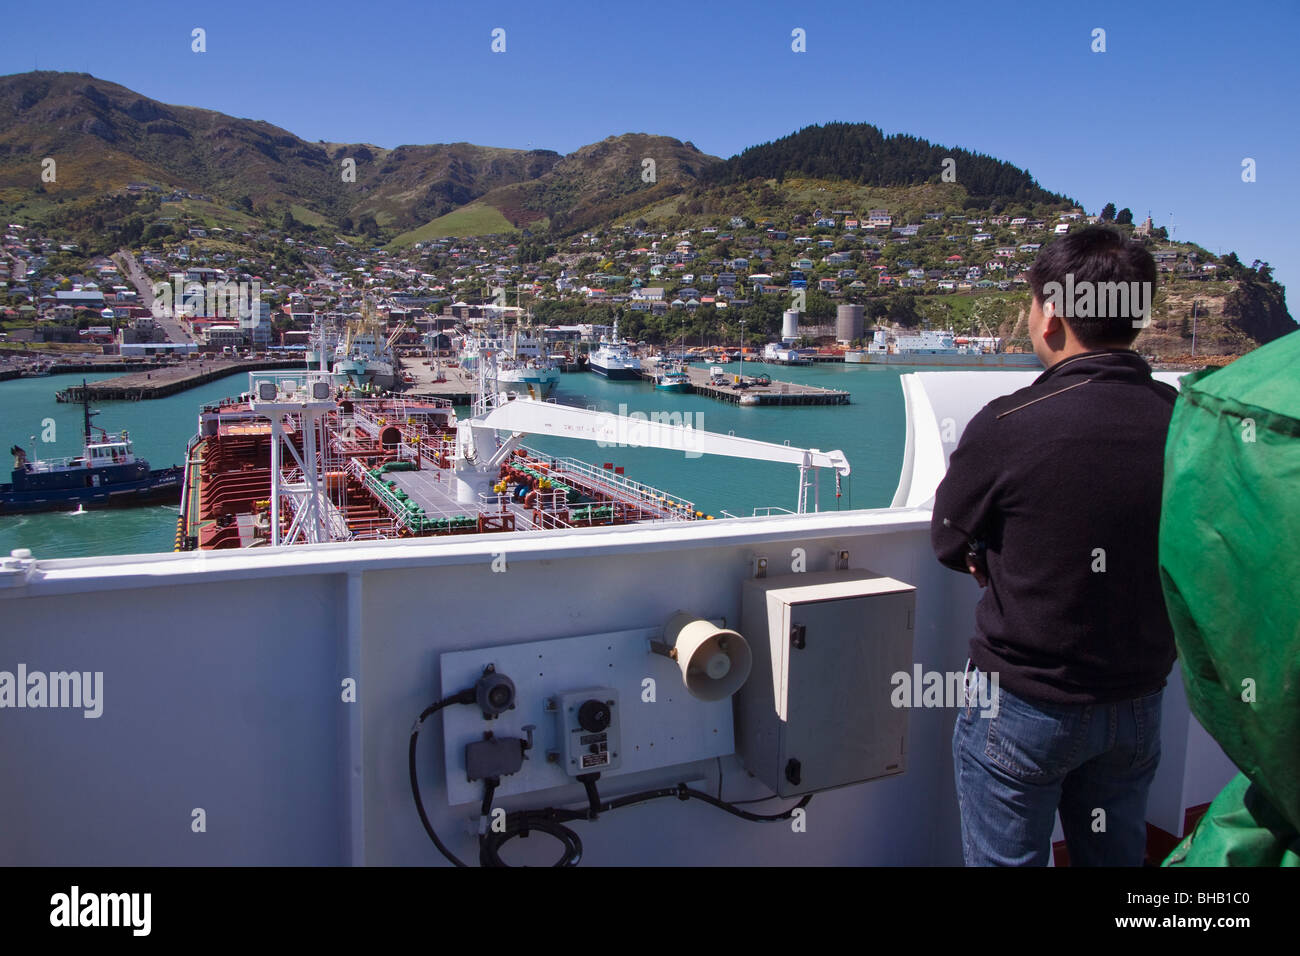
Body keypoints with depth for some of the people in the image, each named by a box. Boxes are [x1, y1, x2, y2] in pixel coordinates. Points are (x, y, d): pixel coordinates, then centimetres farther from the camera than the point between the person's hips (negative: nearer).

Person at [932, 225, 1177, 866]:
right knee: (1116, 857, 23)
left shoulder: (1005, 427, -22)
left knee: (1005, 860, 13)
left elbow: (950, 542, -7)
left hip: (1022, 707, -4)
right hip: (1141, 703, 5)